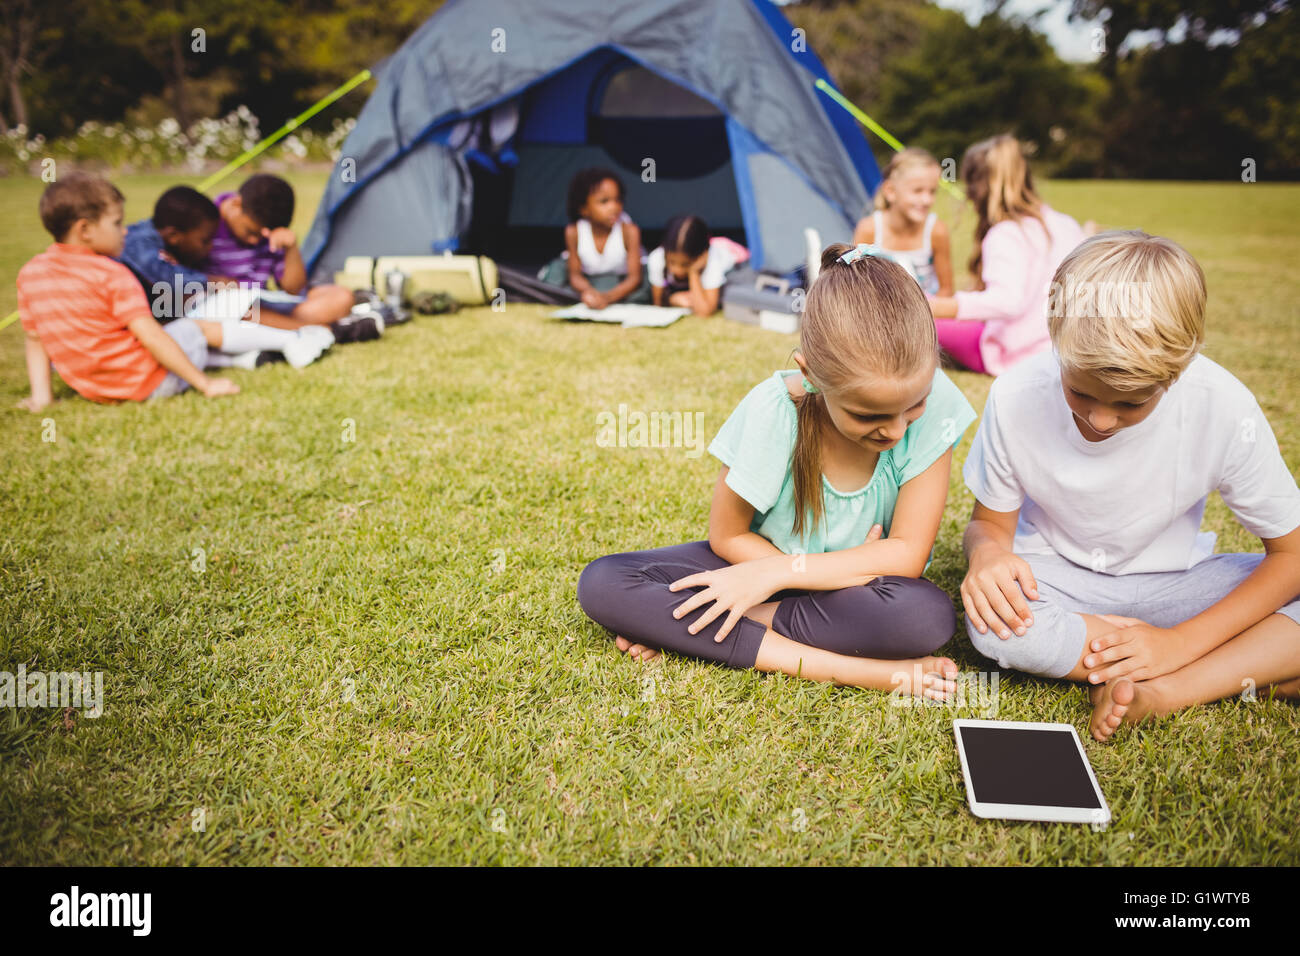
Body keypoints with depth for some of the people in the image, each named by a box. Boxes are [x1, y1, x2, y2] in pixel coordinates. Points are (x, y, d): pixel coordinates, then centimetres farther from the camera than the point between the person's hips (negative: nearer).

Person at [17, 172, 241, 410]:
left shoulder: (30, 273, 6)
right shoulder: (111, 274, -16)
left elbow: (34, 337, 10)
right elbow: (150, 336, -21)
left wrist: (41, 394, 14)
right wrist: (204, 383, -19)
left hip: (90, 389, 7)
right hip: (145, 383, -7)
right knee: (194, 327, 11)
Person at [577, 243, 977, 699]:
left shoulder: (933, 398, -23)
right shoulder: (773, 410, -24)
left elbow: (908, 553, -21)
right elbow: (727, 536, -11)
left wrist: (779, 571, -25)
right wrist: (852, 566, -20)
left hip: (864, 582, 0)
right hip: (763, 561, 1)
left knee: (930, 617, -37)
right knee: (602, 583, -21)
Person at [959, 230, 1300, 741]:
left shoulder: (1223, 408, -22)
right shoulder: (1016, 397, -21)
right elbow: (991, 520, -5)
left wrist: (1179, 642, -23)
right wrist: (986, 552, -31)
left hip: (1170, 582, 0)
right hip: (1054, 579, 0)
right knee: (990, 621, -36)